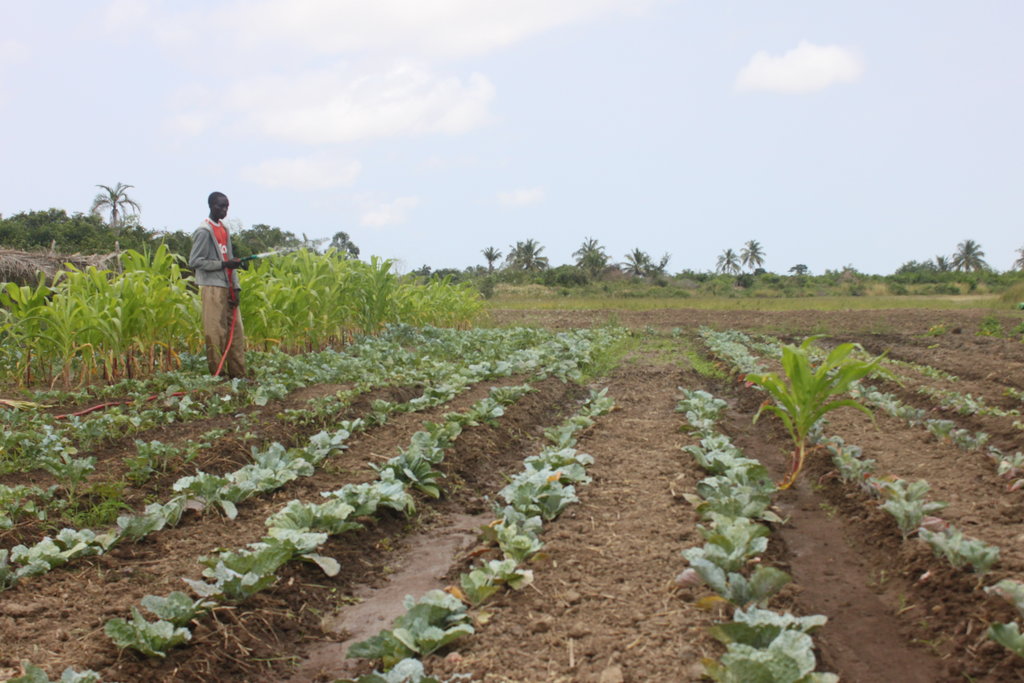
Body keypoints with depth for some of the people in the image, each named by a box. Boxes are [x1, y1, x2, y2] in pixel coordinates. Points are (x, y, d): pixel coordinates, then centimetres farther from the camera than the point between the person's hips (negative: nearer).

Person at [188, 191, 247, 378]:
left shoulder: (225, 229, 16)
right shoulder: (204, 231, -8)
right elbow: (194, 262, -11)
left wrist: (235, 287, 7)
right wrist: (223, 264, -16)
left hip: (227, 288, 8)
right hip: (213, 287, -8)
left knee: (236, 331, 6)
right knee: (216, 333, -5)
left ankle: (238, 374, 11)